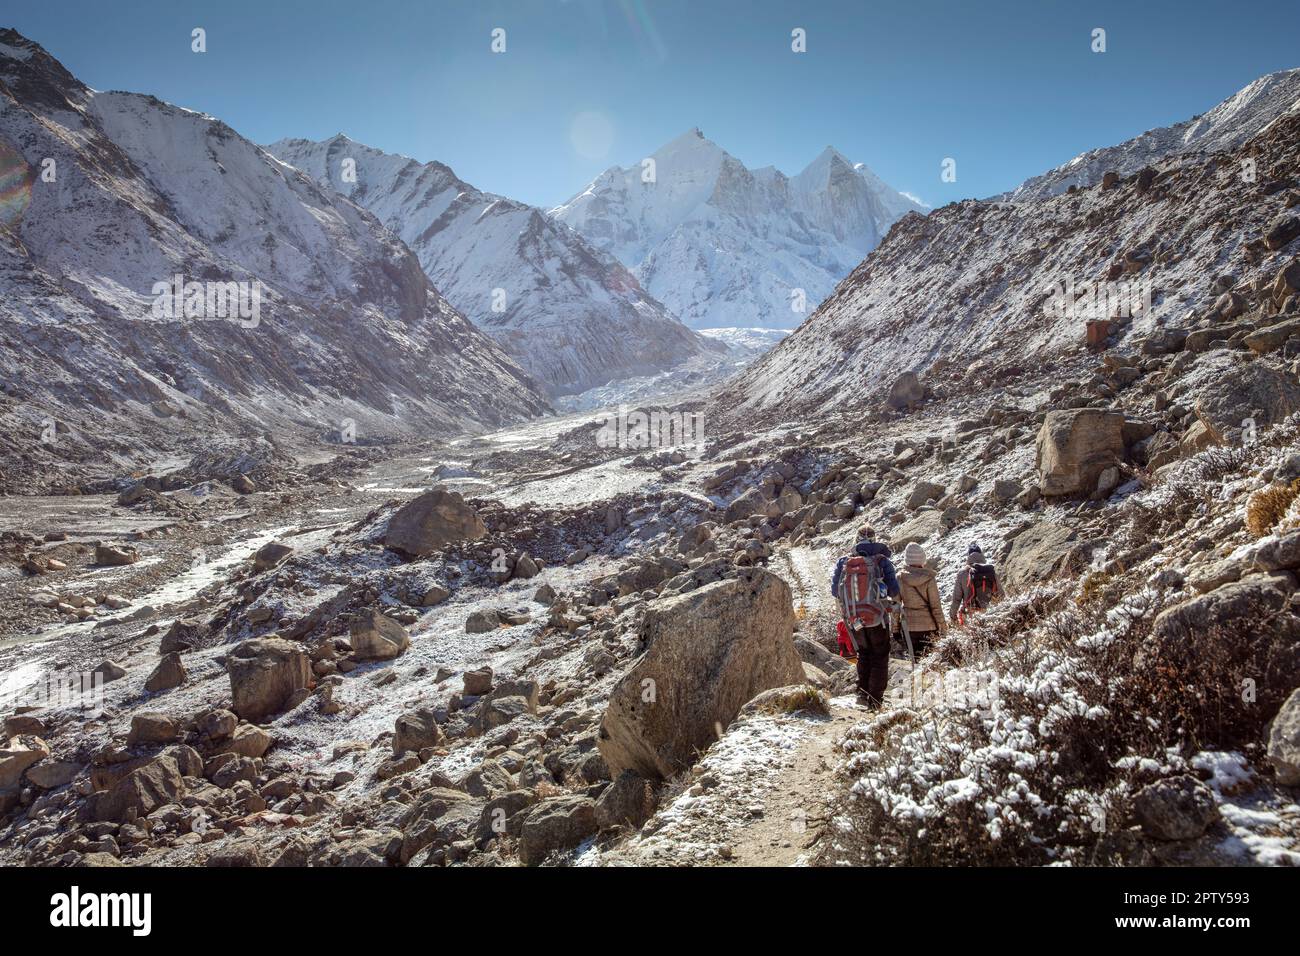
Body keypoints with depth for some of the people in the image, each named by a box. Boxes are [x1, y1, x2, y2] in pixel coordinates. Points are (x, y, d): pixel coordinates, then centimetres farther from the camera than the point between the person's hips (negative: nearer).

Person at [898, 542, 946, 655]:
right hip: (928, 625, -2)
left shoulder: (900, 578, -5)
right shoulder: (929, 579, -10)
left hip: (908, 626, 2)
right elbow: (936, 605, -6)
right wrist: (942, 626, 5)